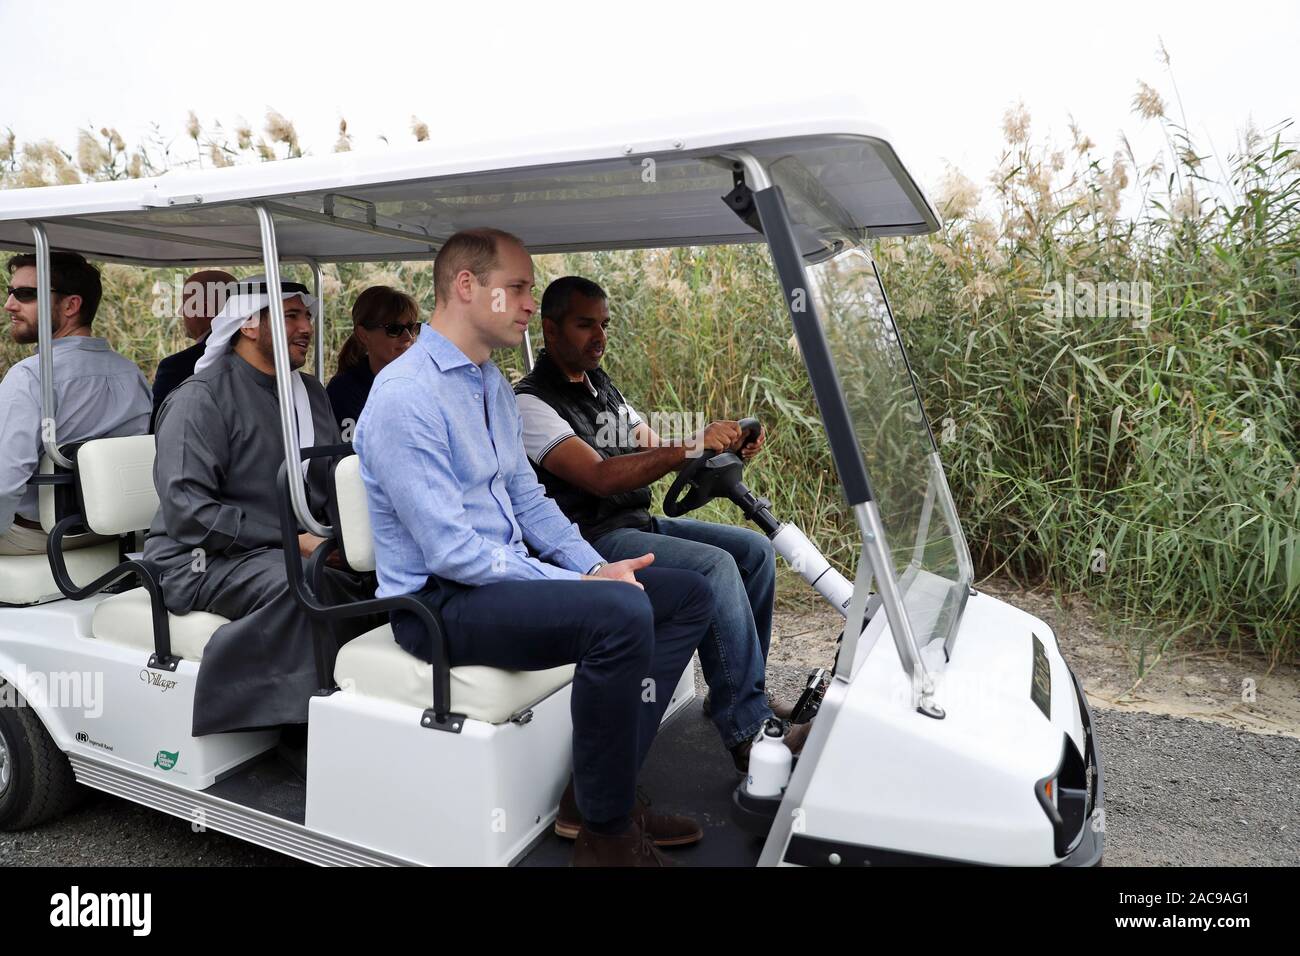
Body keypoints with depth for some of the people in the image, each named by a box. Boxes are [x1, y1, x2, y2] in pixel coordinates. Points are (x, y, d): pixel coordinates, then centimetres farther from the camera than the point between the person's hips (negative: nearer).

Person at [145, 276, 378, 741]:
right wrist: (290, 540, -22)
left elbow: (334, 483, 19)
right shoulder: (199, 398, -6)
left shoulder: (311, 393, 16)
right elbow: (185, 510, -16)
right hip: (206, 559, -6)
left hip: (297, 550, 7)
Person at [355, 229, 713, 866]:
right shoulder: (404, 396, -18)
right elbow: (449, 552, -23)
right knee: (619, 613, -33)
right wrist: (581, 585, -20)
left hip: (507, 570, 10)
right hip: (440, 600, -9)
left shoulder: (493, 383, 12)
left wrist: (595, 566, -1)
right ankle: (605, 834, -12)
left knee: (688, 596, 2)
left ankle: (598, 793, 1)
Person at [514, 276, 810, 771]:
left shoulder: (602, 387, 17)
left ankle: (740, 690, 10)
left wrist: (728, 445, -6)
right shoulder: (531, 402, -12)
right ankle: (747, 732, -18)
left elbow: (655, 448, 14)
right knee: (715, 565, -26)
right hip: (591, 540, -9)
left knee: (755, 550, 1)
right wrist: (693, 446, -31)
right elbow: (599, 477, -25)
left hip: (637, 524, 9)